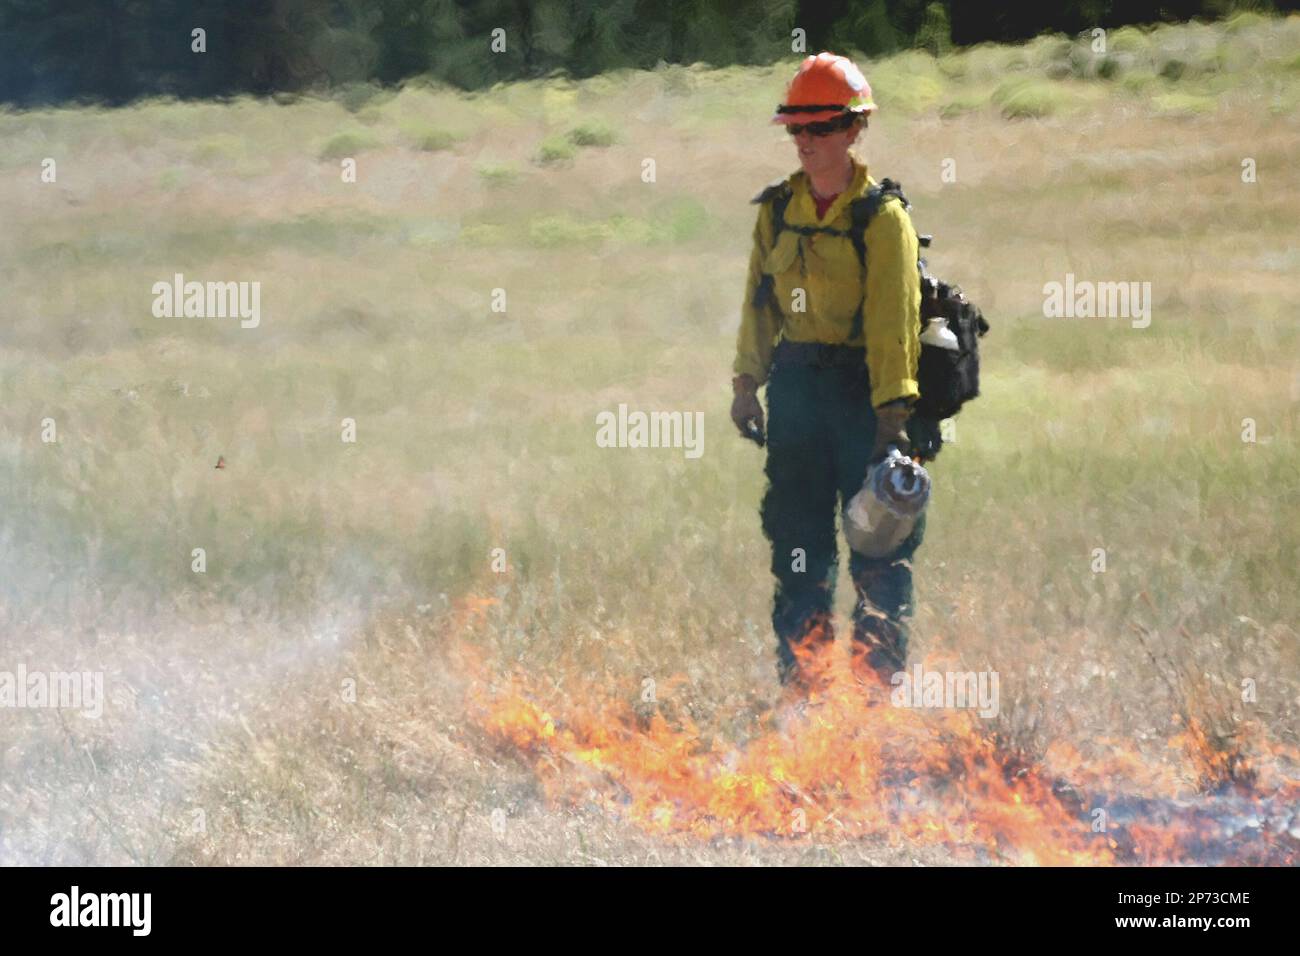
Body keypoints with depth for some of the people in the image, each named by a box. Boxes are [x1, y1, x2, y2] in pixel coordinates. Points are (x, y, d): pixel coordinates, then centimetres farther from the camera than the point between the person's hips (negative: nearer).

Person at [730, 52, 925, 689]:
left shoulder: (882, 217, -8)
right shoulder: (777, 210, 8)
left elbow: (894, 319, -13)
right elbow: (758, 304, 15)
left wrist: (891, 413, -19)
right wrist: (747, 383, 9)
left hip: (862, 384, -5)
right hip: (795, 385, 5)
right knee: (796, 539, 8)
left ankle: (879, 682, 3)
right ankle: (800, 683, 15)